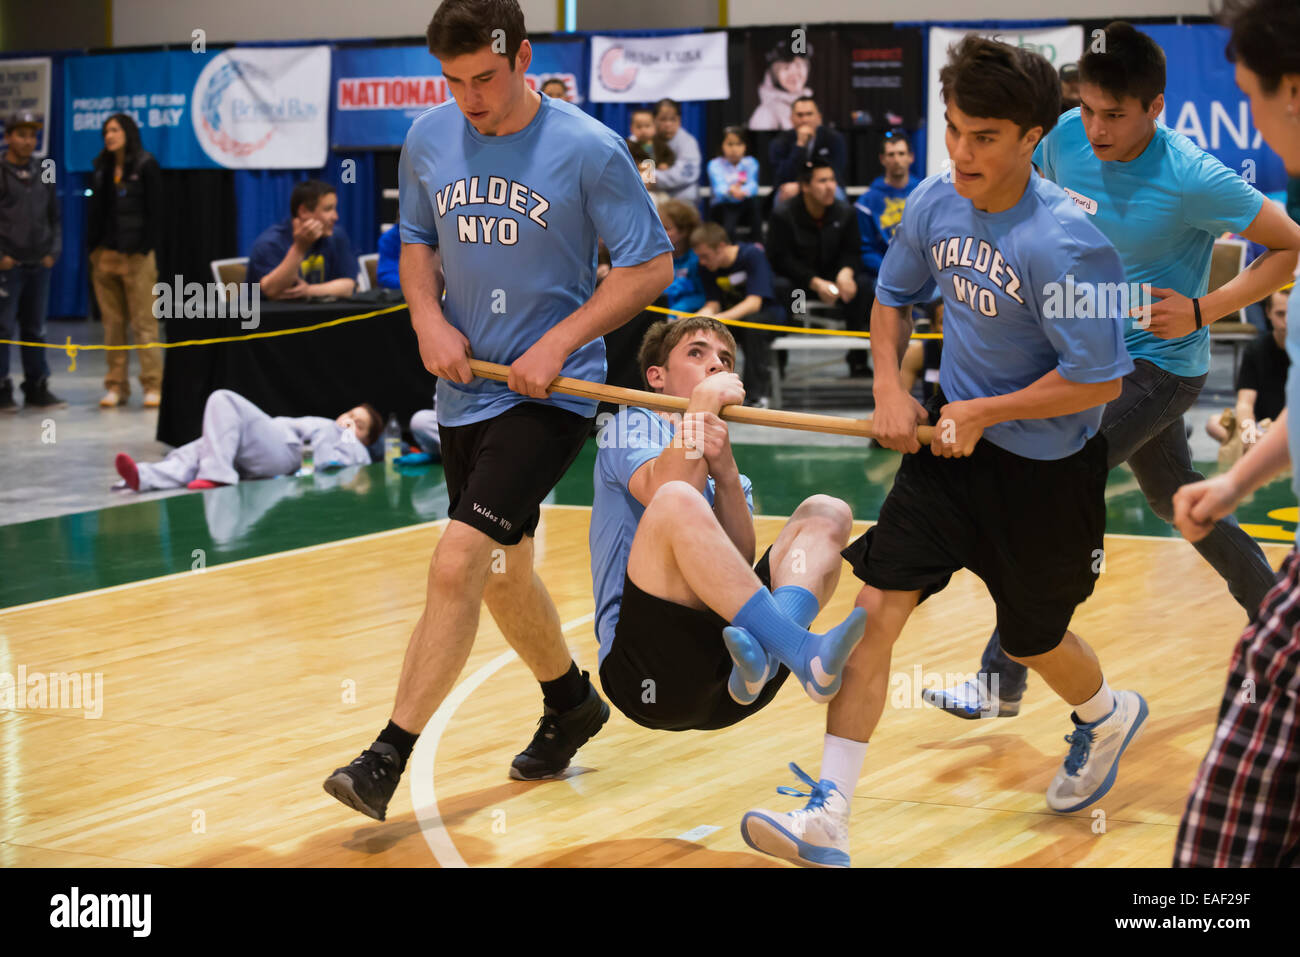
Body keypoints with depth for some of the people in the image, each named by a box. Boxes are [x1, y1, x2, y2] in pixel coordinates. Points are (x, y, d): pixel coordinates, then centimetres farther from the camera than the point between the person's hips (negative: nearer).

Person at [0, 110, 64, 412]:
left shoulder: (42, 175, 12)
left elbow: (54, 217, 18)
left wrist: (53, 251, 6)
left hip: (39, 264, 5)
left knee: (35, 328, 10)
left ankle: (37, 388, 15)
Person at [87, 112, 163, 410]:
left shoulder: (146, 165, -1)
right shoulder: (101, 168, 15)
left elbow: (154, 211, -5)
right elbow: (96, 211, 16)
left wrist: (145, 250, -11)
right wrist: (92, 247, 6)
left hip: (137, 255, -5)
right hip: (105, 254, 5)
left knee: (144, 323, -6)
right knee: (112, 324, 5)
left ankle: (153, 386, -3)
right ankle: (116, 385, 9)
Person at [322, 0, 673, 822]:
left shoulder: (589, 151, -14)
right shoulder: (429, 139, 0)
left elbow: (651, 266, -8)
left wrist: (560, 342, -17)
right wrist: (428, 319, -4)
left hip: (551, 394, -6)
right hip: (465, 391, 6)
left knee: (459, 561, -19)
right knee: (501, 572, 18)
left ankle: (387, 760, -13)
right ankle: (572, 705, 44)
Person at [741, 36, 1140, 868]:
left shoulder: (1063, 244, -27)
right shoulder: (937, 202, -6)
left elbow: (1099, 378, -22)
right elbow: (895, 294, 13)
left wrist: (984, 412, -18)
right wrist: (890, 386, -1)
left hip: (1046, 470, -5)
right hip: (952, 437, 5)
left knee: (1032, 637, 16)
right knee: (875, 608, -9)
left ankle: (1108, 716, 53)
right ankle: (826, 821, -8)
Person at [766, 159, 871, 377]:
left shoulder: (845, 212, -1)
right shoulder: (783, 214, -13)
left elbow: (852, 252, 1)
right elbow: (780, 259, -17)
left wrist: (846, 272, -25)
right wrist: (816, 284, -27)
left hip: (830, 275, 3)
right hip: (795, 278, -3)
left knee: (862, 283, -24)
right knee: (778, 286, -36)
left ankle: (858, 359, -16)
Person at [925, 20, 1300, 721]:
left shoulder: (1194, 180, -24)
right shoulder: (1066, 138, -9)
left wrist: (1203, 310, -23)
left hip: (1160, 365, -7)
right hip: (1093, 351, 7)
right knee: (1175, 498, 22)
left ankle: (1002, 682, -8)